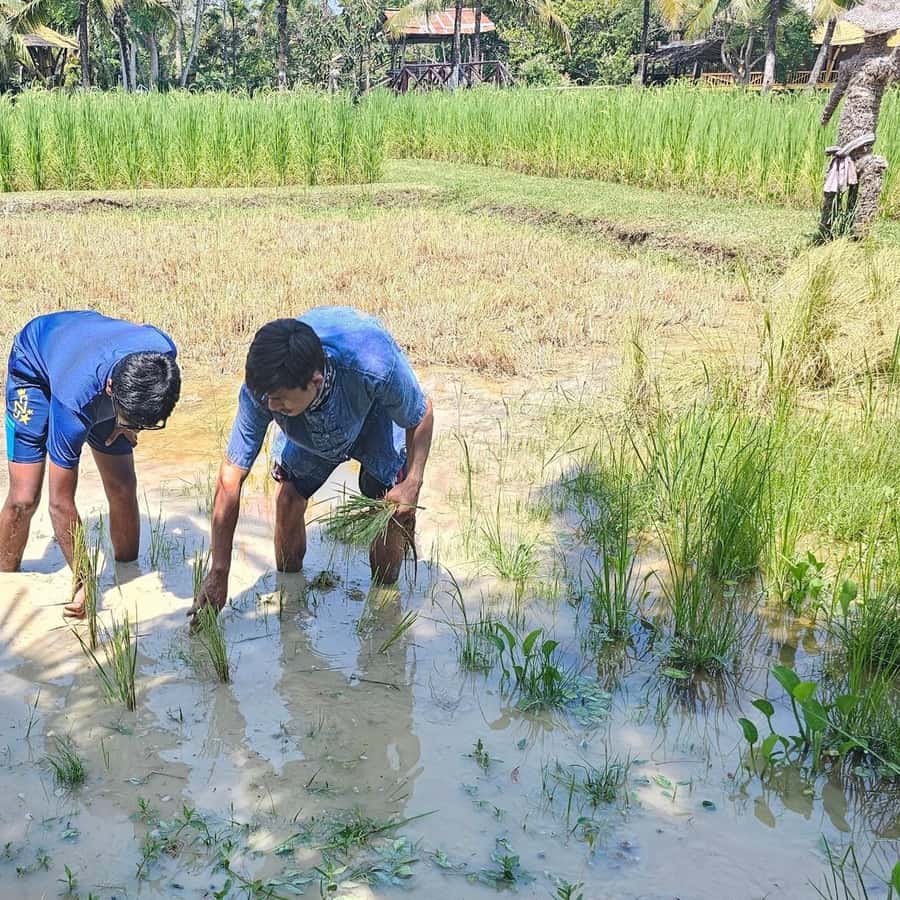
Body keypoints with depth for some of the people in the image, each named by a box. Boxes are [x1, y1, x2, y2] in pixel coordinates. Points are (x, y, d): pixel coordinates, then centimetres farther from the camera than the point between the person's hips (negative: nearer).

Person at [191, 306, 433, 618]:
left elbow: (421, 415, -23)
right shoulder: (260, 389, -39)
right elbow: (230, 478, -31)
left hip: (377, 412, -1)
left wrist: (413, 482, -35)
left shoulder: (375, 369, -47)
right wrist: (218, 572, -29)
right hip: (308, 427, 2)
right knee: (288, 498, -10)